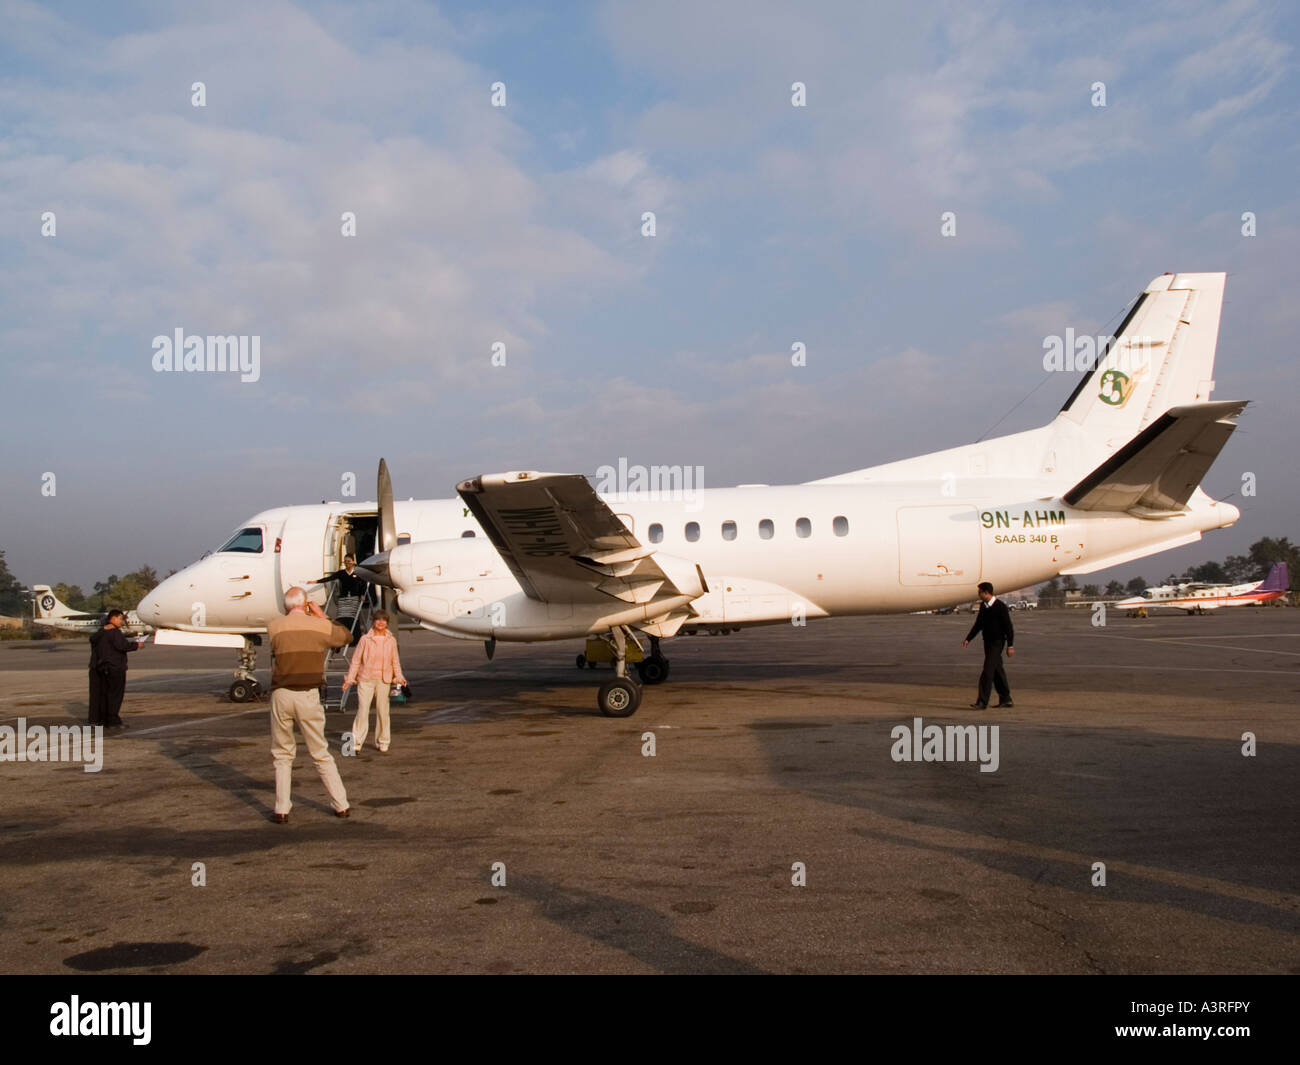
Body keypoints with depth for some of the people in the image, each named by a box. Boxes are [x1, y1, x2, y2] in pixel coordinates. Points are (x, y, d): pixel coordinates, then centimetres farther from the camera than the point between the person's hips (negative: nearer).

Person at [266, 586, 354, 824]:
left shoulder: (274, 626, 0)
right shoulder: (320, 626, 1)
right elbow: (346, 636, 19)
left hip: (281, 695, 0)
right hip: (309, 696, 0)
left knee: (282, 755, 13)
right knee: (321, 754, 10)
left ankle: (282, 810, 11)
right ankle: (341, 805, 13)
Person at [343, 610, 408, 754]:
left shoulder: (391, 640, 5)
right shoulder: (365, 639, -2)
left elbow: (395, 661, 12)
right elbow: (356, 660, 2)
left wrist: (399, 676, -2)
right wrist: (350, 678, -4)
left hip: (383, 680, 2)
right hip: (365, 679, -2)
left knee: (383, 712, 5)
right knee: (362, 710, -6)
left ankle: (382, 744, 16)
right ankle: (356, 743, 2)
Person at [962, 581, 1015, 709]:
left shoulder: (1000, 606, -14)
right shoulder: (983, 606, 9)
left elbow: (1008, 627, -11)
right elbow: (978, 624, 17)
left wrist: (1010, 646, -12)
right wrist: (968, 639, 11)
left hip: (997, 642, -8)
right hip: (988, 642, 8)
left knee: (988, 671, -11)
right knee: (997, 670, 13)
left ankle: (982, 701, -12)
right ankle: (1006, 699, 22)